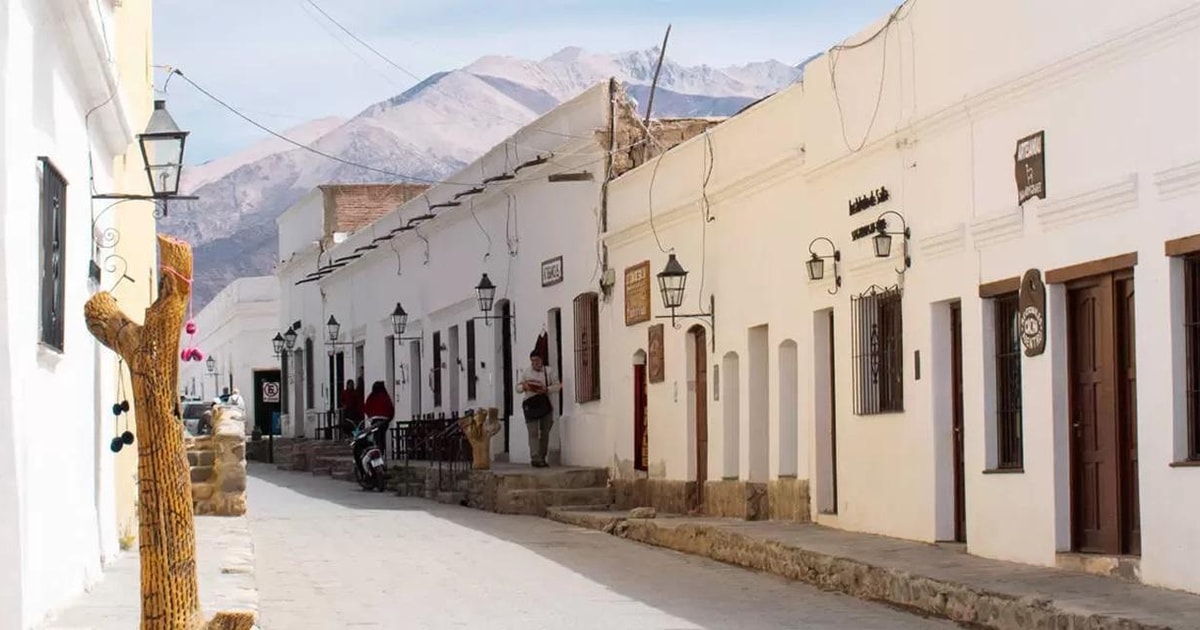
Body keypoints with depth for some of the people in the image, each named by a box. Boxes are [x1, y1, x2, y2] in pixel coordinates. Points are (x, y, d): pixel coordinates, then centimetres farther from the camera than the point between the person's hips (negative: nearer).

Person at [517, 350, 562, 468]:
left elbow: (557, 385, 3)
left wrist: (546, 389, -15)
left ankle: (542, 458, 15)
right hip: (531, 404, -1)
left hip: (545, 404, 1)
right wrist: (524, 387, -13)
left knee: (545, 432, 5)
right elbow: (518, 387, 11)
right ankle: (535, 458, -16)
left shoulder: (548, 371, 6)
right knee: (533, 432, -11)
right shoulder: (526, 373, 9)